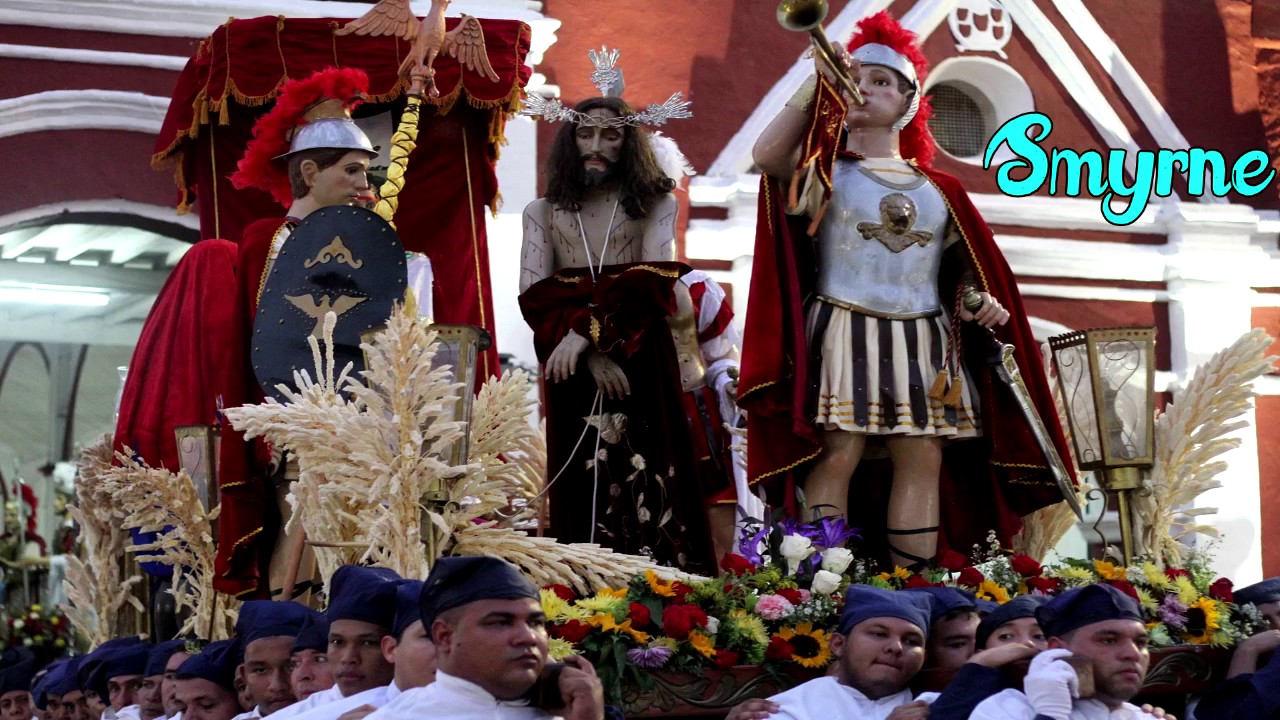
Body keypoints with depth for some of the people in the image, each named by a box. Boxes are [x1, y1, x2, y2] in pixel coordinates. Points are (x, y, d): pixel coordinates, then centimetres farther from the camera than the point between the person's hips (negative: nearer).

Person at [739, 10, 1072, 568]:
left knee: (923, 460, -1)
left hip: (922, 344, 4)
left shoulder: (938, 190, 17)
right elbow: (767, 155, -15)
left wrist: (987, 302, -4)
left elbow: (968, 268, 18)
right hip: (843, 336, -4)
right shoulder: (826, 170, 6)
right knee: (838, 455, -12)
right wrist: (817, 84, -15)